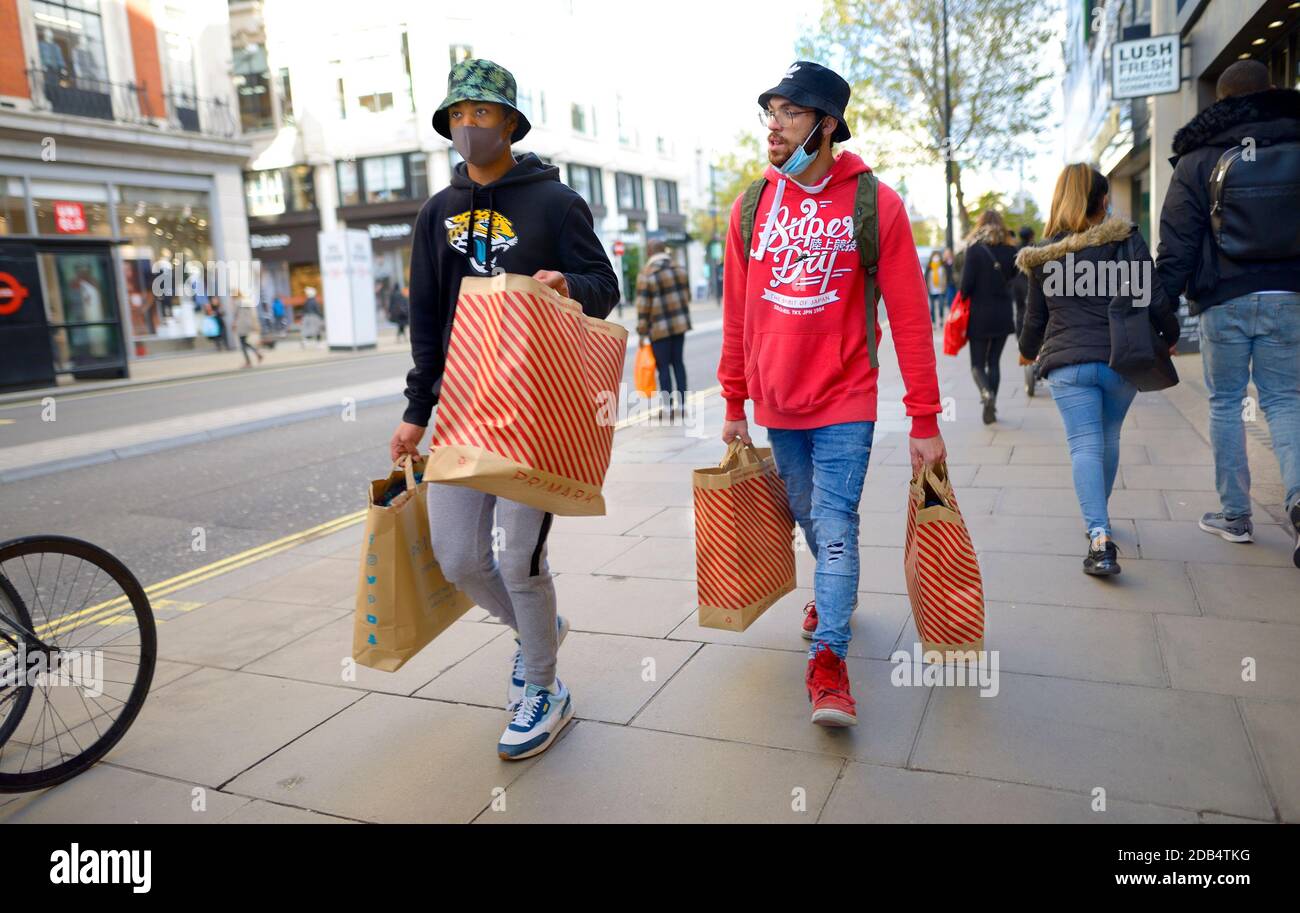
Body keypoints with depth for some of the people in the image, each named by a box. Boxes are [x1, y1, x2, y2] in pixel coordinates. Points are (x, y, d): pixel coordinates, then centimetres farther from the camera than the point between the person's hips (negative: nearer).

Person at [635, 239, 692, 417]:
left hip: (659, 328, -5)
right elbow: (687, 296, 12)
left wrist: (642, 332, -6)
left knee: (663, 366, 0)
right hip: (680, 323, 5)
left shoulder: (646, 274, -11)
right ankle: (682, 402, 17)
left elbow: (643, 306, -12)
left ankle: (669, 406, 0)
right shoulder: (679, 270, 6)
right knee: (678, 362, 13)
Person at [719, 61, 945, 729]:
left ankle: (828, 657, 3)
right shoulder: (751, 207, 2)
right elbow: (736, 316, 8)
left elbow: (910, 318, -8)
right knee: (809, 519, 18)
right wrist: (735, 405, 9)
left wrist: (925, 420, -10)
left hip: (844, 403, -4)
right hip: (777, 404, 4)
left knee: (835, 525, -8)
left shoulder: (875, 203, -9)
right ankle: (835, 592, 44)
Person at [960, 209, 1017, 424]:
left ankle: (986, 391, -23)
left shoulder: (974, 250, -9)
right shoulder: (1010, 251, 1)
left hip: (979, 316, -3)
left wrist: (963, 300, 5)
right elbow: (1012, 278, 6)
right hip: (1002, 315, 3)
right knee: (994, 362, 14)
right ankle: (990, 407, 13)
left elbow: (967, 283, -12)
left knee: (977, 364, 6)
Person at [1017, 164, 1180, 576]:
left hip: (1066, 362, 0)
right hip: (1121, 359, 1)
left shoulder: (1044, 256, 6)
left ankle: (1099, 537, -22)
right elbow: (1155, 299, -2)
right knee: (1108, 438, 19)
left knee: (1085, 445, -5)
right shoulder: (1127, 241, 1)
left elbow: (1035, 316, 13)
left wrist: (1028, 351, 32)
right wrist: (1169, 335, 16)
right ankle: (1097, 516, 36)